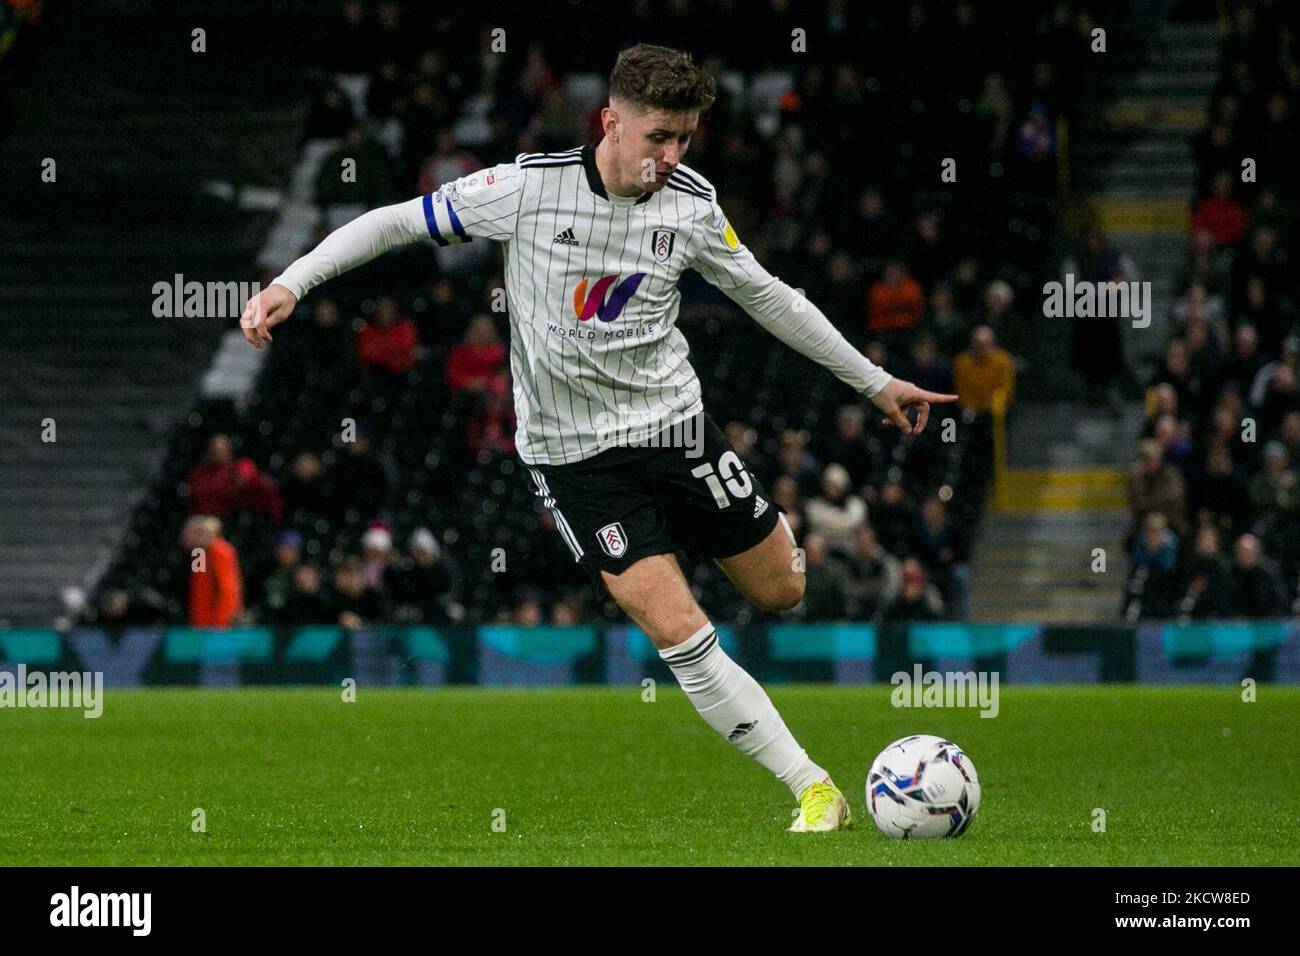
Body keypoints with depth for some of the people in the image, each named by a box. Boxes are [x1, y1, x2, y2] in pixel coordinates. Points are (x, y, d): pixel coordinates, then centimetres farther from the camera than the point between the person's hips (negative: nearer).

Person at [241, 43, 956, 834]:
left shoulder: (691, 203, -4)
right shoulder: (530, 188, -15)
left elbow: (767, 296, 9)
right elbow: (398, 223, -8)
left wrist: (875, 381, 15)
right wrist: (291, 283, -17)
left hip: (673, 420, 3)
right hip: (574, 451, -3)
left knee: (782, 592, 8)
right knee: (679, 632, -15)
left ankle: (768, 526, 46)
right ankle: (815, 792, -8)